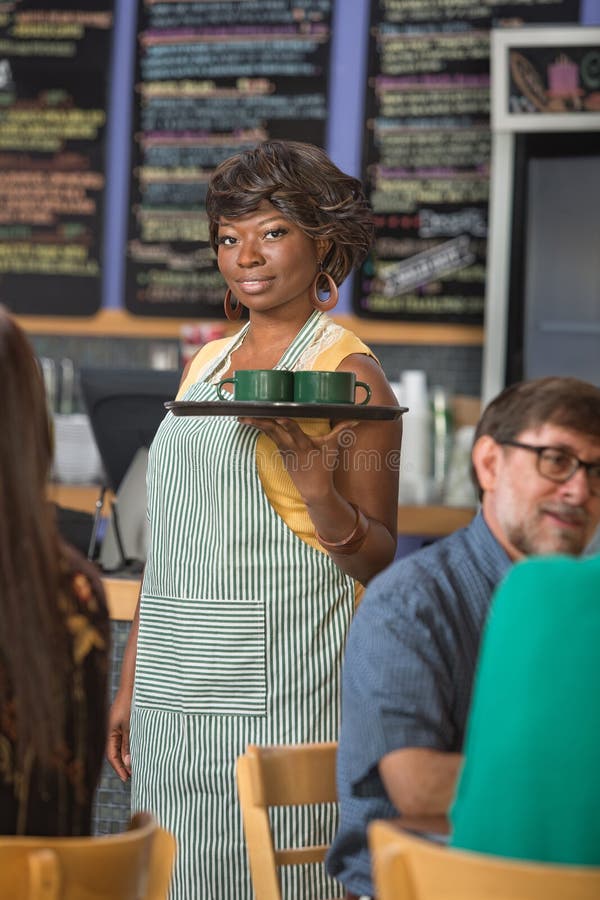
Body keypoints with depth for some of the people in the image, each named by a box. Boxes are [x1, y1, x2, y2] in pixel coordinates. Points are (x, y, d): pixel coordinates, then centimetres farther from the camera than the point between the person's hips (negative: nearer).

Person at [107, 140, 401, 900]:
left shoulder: (349, 373, -4)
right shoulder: (206, 365, 15)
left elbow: (378, 562, -5)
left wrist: (318, 491, -24)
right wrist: (131, 684, 15)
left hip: (283, 689, -6)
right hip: (174, 689, 6)